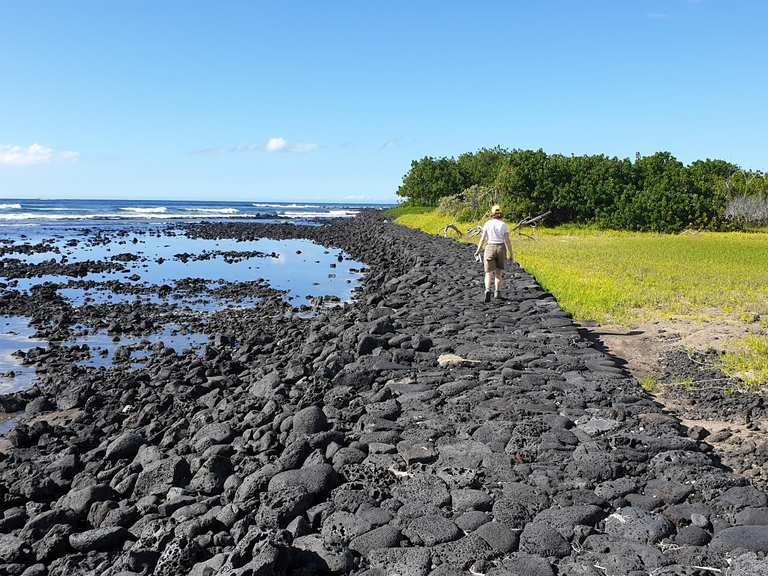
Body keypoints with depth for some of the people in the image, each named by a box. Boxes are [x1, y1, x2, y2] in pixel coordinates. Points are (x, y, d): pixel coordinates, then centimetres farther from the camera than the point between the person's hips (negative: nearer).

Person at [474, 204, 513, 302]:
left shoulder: (487, 224, -1)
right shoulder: (504, 225, -3)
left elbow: (482, 238, -4)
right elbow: (507, 241, -7)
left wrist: (478, 251, 5)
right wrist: (511, 254, -1)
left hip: (490, 248, 0)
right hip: (501, 249, 0)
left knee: (489, 274, 1)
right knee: (498, 273, 16)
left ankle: (488, 291, -23)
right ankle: (497, 293, 15)